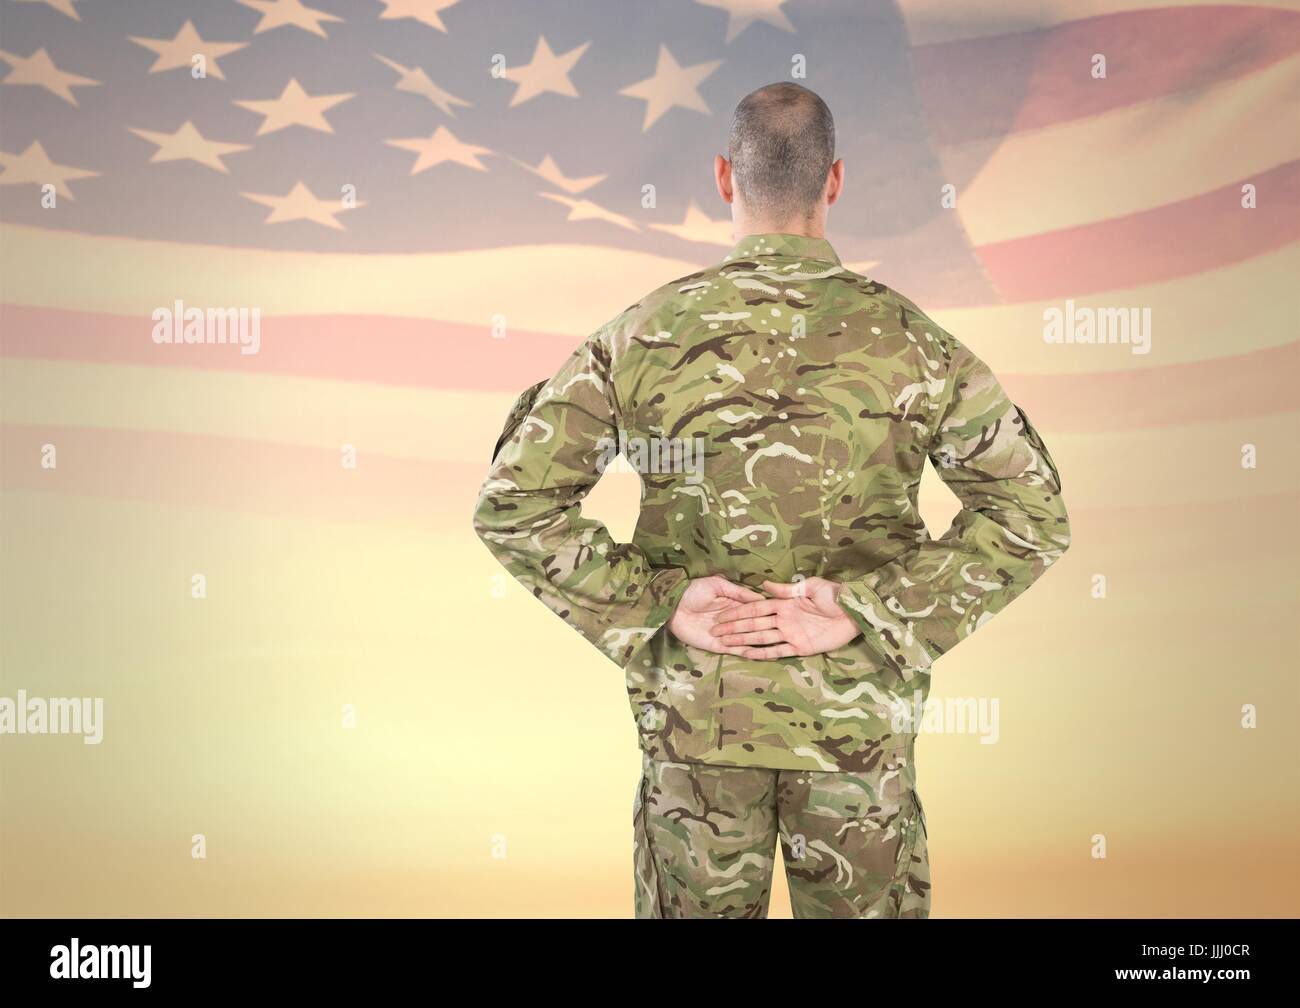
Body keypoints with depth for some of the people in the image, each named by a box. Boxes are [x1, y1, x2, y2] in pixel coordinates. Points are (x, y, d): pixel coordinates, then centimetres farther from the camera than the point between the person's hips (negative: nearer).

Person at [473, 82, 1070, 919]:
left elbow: (513, 503, -7)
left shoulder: (645, 337, -5)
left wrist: (655, 606, -9)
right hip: (858, 721, 0)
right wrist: (870, 613, -11)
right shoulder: (908, 340, -5)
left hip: (696, 717, 1)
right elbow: (1034, 515, -7)